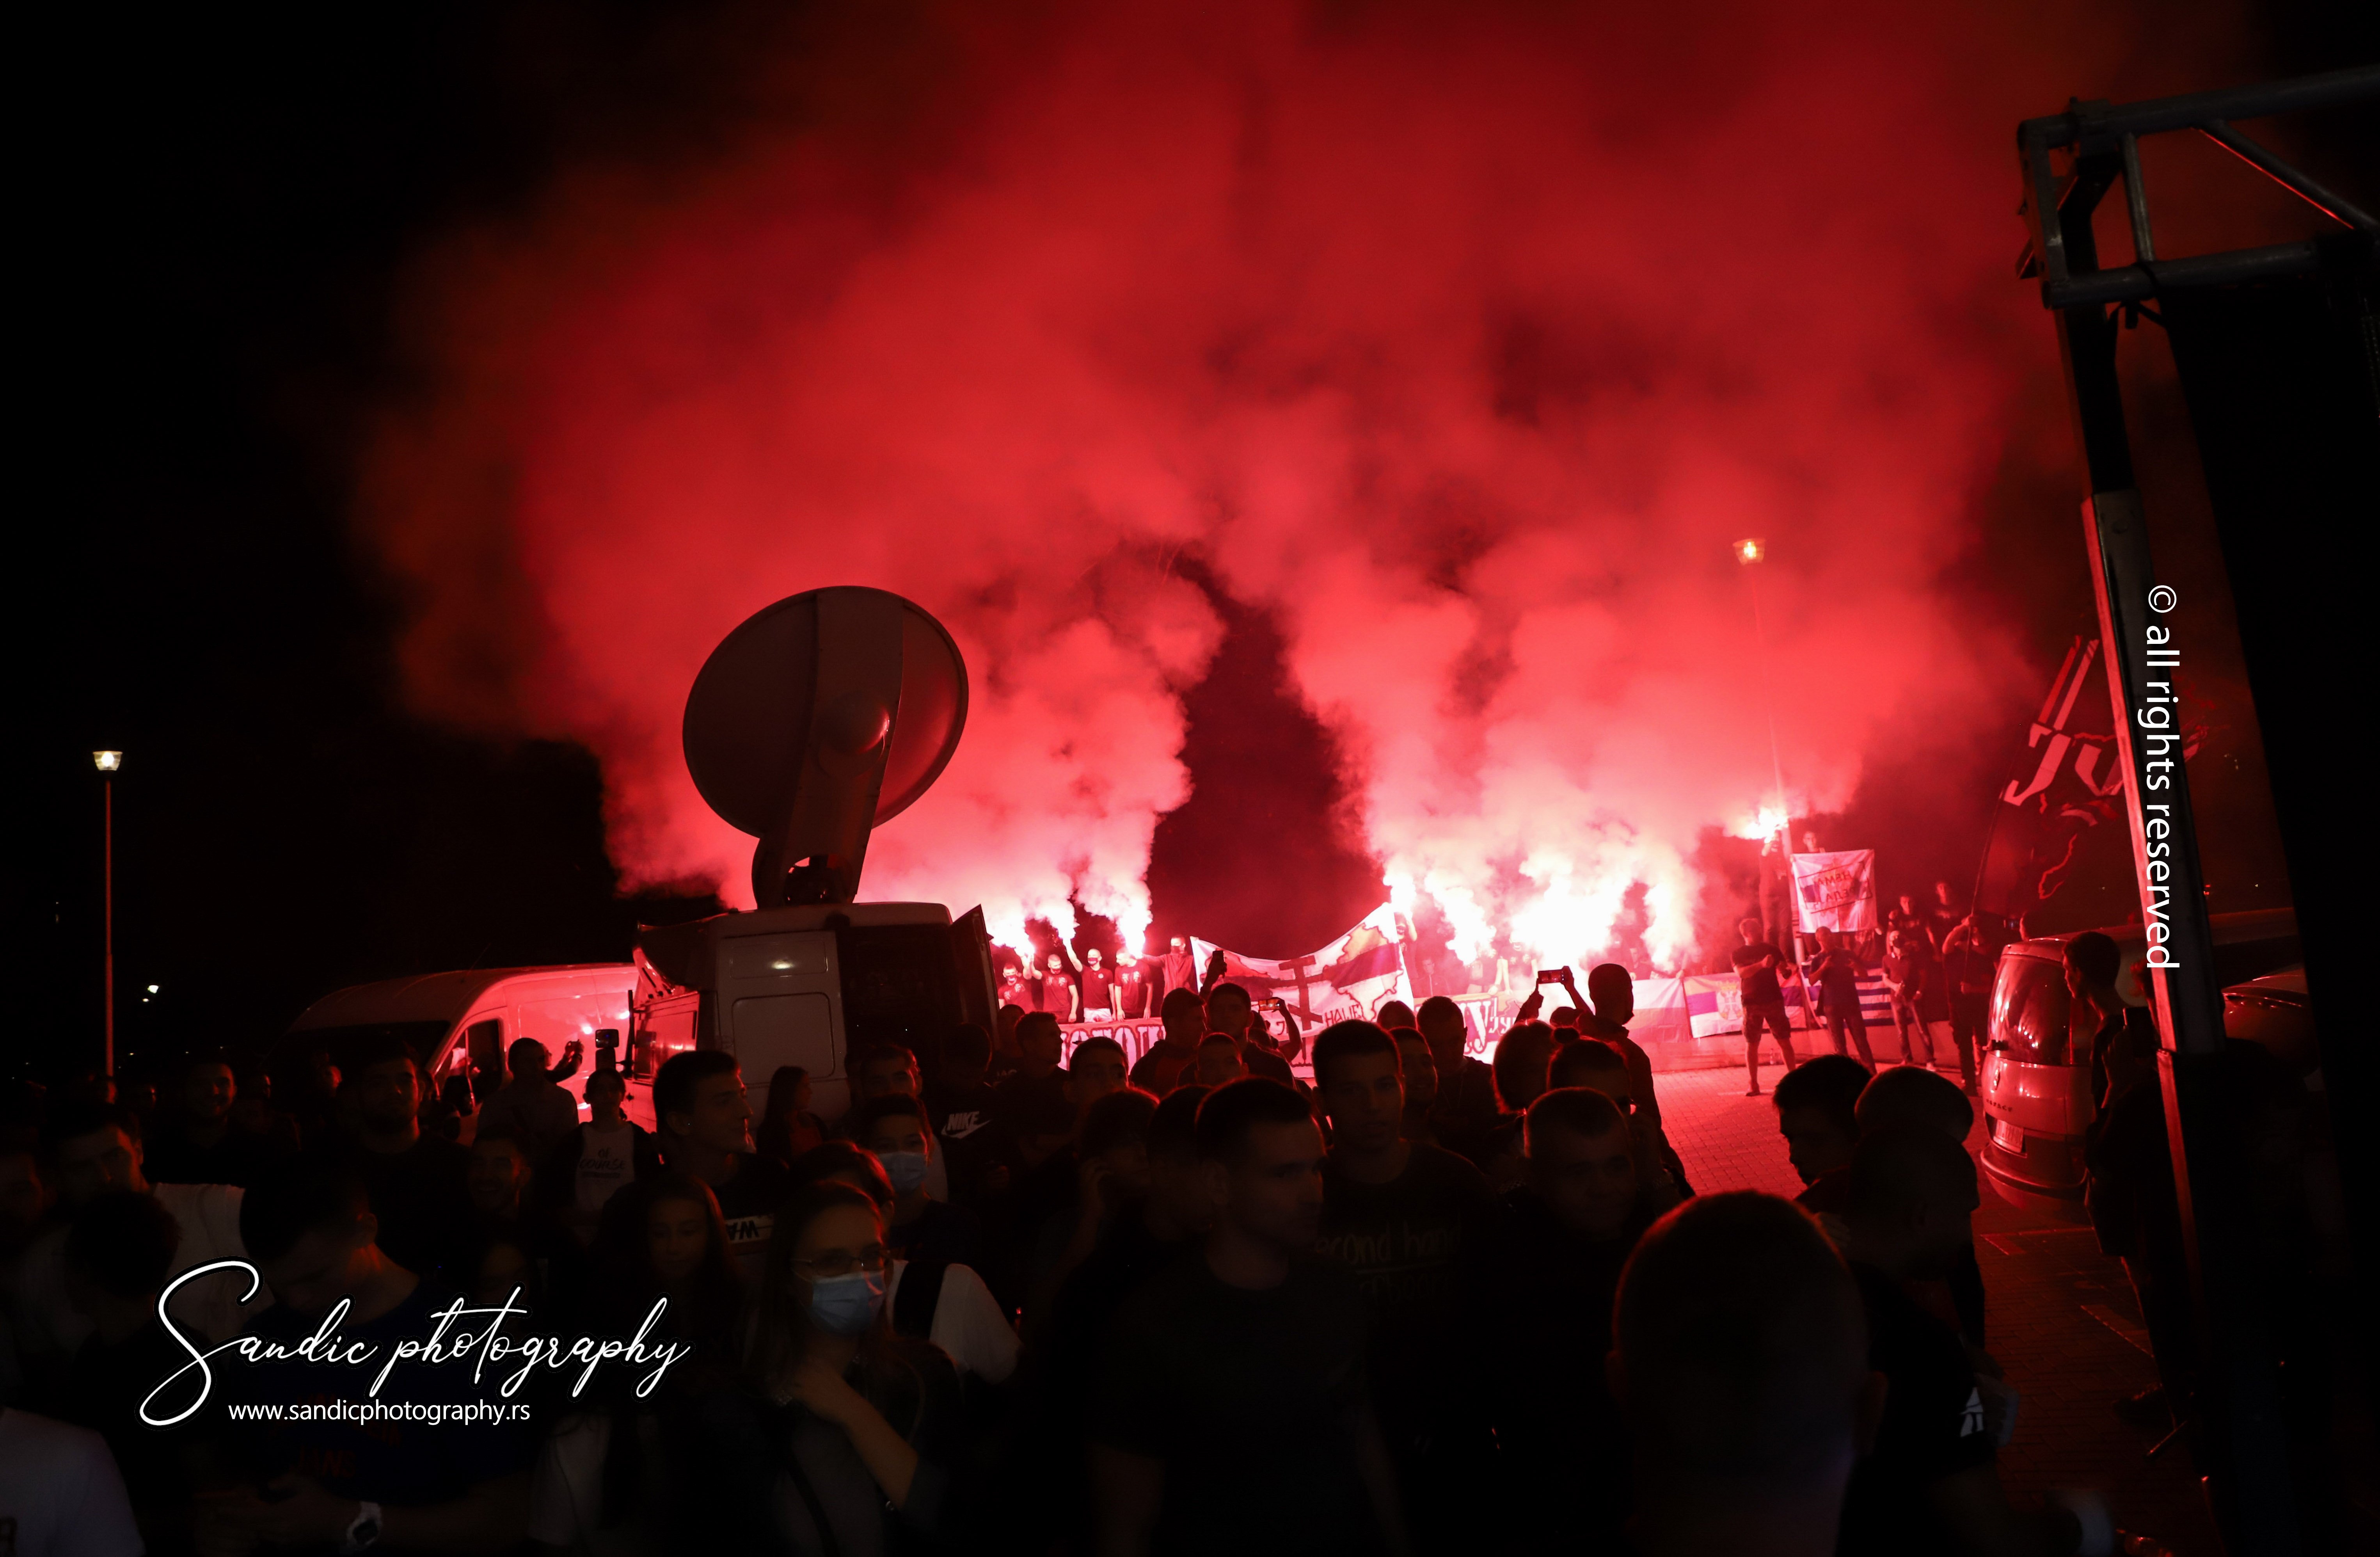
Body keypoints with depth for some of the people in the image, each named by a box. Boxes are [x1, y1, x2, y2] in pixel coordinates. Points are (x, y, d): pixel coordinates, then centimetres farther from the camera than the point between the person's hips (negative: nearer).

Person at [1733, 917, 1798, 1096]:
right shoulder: (1739, 953, 4)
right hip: (1751, 1003, -1)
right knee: (1752, 1044, 0)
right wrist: (1761, 965, -29)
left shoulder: (1772, 950, 10)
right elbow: (1741, 972, -14)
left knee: (1784, 1041, 0)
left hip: (1774, 1000, 1)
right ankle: (1753, 1084, 4)